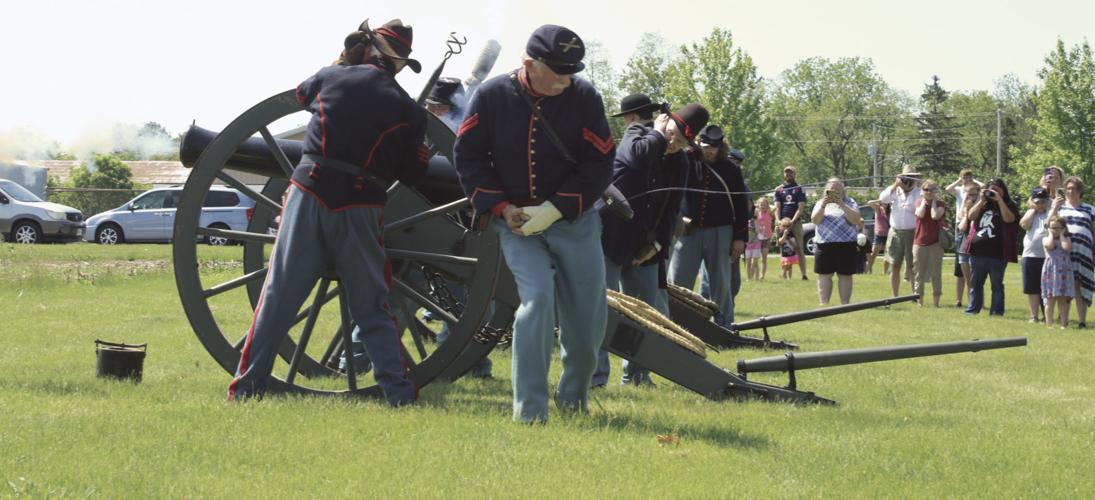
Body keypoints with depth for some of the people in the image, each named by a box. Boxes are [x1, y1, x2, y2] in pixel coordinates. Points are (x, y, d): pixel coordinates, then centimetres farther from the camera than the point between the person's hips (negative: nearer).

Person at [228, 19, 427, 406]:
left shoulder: (331, 78, 5)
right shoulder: (406, 109, 5)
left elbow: (301, 92, 30)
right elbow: (412, 173, 13)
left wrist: (344, 59, 38)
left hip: (310, 192, 0)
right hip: (359, 206, 0)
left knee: (279, 296, 4)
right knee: (372, 307, 9)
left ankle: (248, 387, 4)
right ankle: (399, 392, 3)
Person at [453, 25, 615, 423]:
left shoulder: (584, 97, -9)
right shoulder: (492, 96, -8)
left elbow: (599, 166, -7)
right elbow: (469, 158, -1)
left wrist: (554, 209, -16)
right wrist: (501, 208, -11)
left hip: (574, 221, 1)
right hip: (517, 222, -1)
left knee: (588, 315, 4)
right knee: (538, 297, -22)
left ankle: (574, 397, 31)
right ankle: (529, 408, -16)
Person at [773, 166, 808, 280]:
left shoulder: (799, 189, 5)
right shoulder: (779, 189, 11)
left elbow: (801, 208, -3)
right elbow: (777, 207, 5)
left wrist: (792, 221, -15)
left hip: (796, 222, -2)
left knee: (799, 249, -5)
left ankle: (804, 275, -8)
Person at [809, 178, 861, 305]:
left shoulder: (850, 203, 7)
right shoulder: (820, 203, 14)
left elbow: (856, 220, -8)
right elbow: (815, 220, 1)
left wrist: (842, 205, -15)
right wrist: (823, 206, -13)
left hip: (846, 246, -2)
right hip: (824, 245, 2)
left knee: (845, 275, -1)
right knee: (824, 275, 0)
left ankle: (845, 303, 2)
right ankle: (824, 304, 2)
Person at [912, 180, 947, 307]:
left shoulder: (940, 204, 2)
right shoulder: (919, 203, 10)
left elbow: (935, 215, -18)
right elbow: (920, 214, -12)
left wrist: (934, 201, -6)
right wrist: (924, 200, -2)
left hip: (935, 243, -3)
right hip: (919, 242, 3)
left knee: (936, 274, -2)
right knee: (918, 274, 3)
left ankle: (936, 301, 0)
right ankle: (919, 301, 8)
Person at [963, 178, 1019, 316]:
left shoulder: (1009, 205, 4)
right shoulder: (982, 204, 16)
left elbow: (1008, 218, -16)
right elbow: (971, 216, 1)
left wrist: (999, 200, -14)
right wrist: (982, 200, -5)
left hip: (997, 253, -4)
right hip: (978, 251, 4)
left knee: (997, 284, 0)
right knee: (975, 283, 10)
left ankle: (996, 312, 1)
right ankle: (972, 309, 16)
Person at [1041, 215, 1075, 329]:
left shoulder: (1066, 239, 9)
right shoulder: (1046, 239, 6)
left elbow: (1067, 247, -13)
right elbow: (1050, 246, -17)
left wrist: (1061, 235, -2)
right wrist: (1051, 234, -2)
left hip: (1064, 273, 1)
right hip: (1050, 273, -1)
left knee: (1063, 300, 5)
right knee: (1050, 299, -1)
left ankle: (1064, 324, 8)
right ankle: (1049, 324, 2)